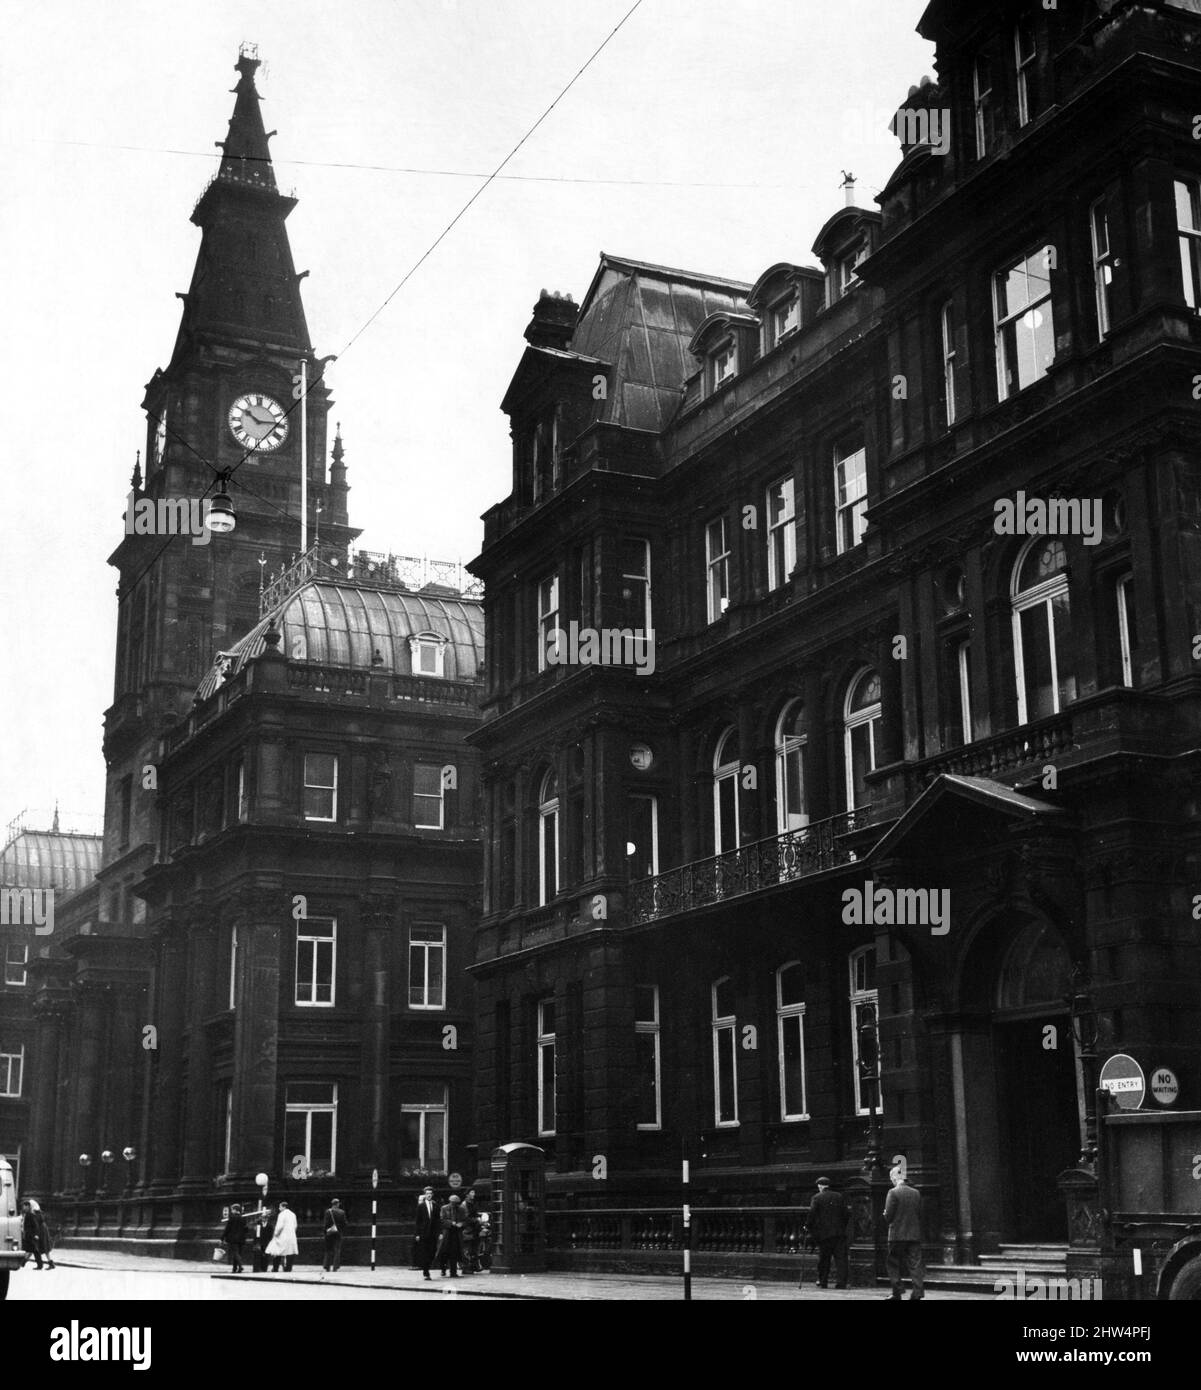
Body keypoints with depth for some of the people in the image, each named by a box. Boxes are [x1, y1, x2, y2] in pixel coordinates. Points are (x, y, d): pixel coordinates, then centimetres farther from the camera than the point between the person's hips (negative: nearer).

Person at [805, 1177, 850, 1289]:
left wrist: (808, 1227, 3)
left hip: (824, 1233, -2)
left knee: (823, 1259, 9)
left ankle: (822, 1282, 15)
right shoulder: (839, 1197, 8)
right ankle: (841, 1282, -8)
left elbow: (812, 1214, -10)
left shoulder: (817, 1198, -2)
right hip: (840, 1233, 2)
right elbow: (847, 1213, 7)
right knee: (841, 1258, 0)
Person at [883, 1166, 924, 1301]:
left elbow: (888, 1216, -11)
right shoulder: (916, 1193, 4)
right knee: (915, 1264, 4)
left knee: (894, 1264, 8)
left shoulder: (893, 1193, -11)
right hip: (915, 1234, 4)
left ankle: (896, 1293, 9)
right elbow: (920, 1214, 9)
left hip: (897, 1235, -4)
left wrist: (886, 1215, 10)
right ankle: (917, 1293, -3)